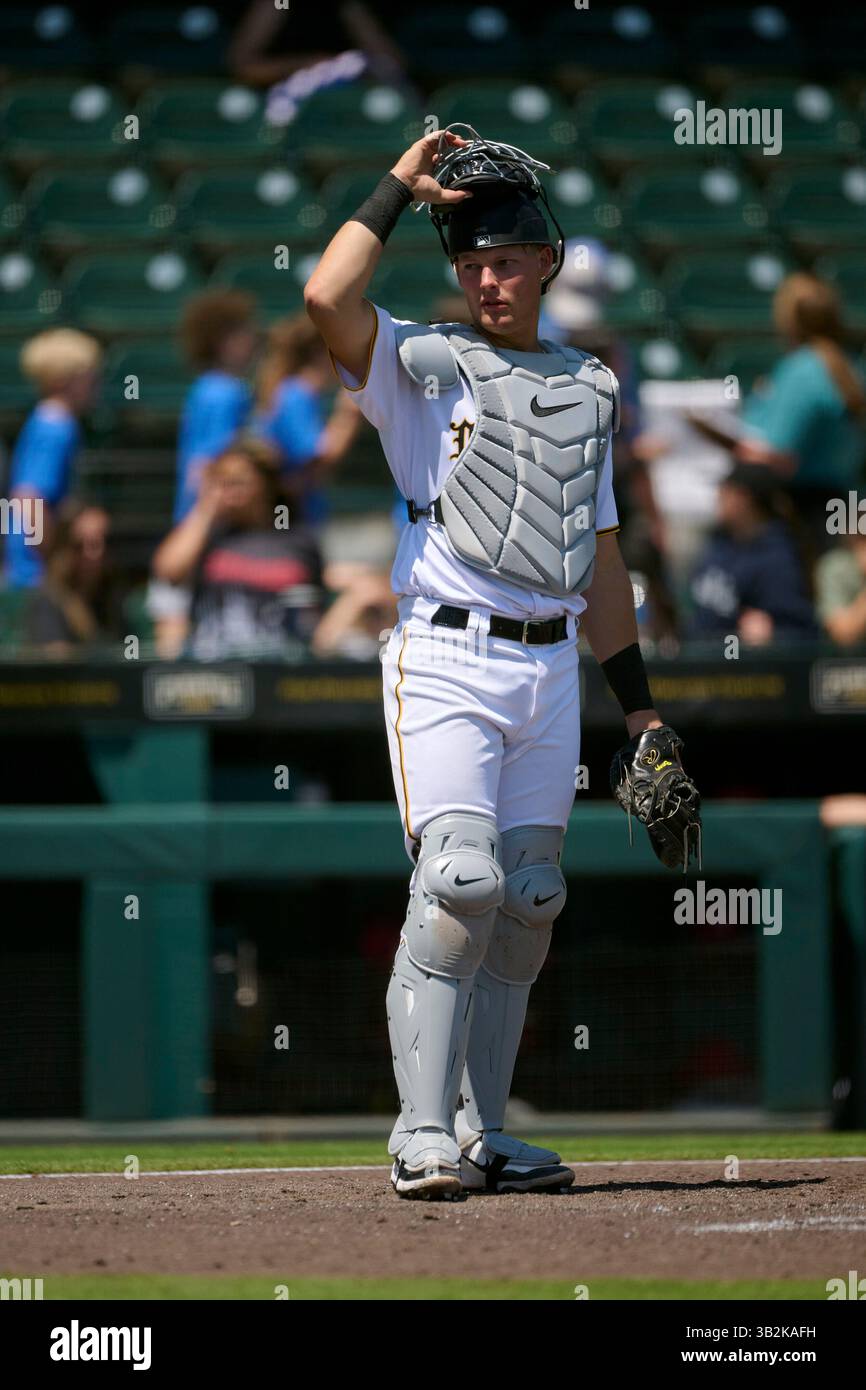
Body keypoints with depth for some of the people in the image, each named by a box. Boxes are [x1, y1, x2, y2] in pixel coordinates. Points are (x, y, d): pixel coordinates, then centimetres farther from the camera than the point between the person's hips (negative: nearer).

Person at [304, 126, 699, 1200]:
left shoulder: (587, 390, 19)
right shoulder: (420, 367, 3)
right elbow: (326, 297, -18)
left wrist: (638, 702, 19)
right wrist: (402, 189, -7)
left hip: (552, 668, 5)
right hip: (446, 658, -5)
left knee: (525, 906, 5)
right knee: (458, 885, -18)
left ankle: (482, 1135, 11)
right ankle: (423, 1134, -17)